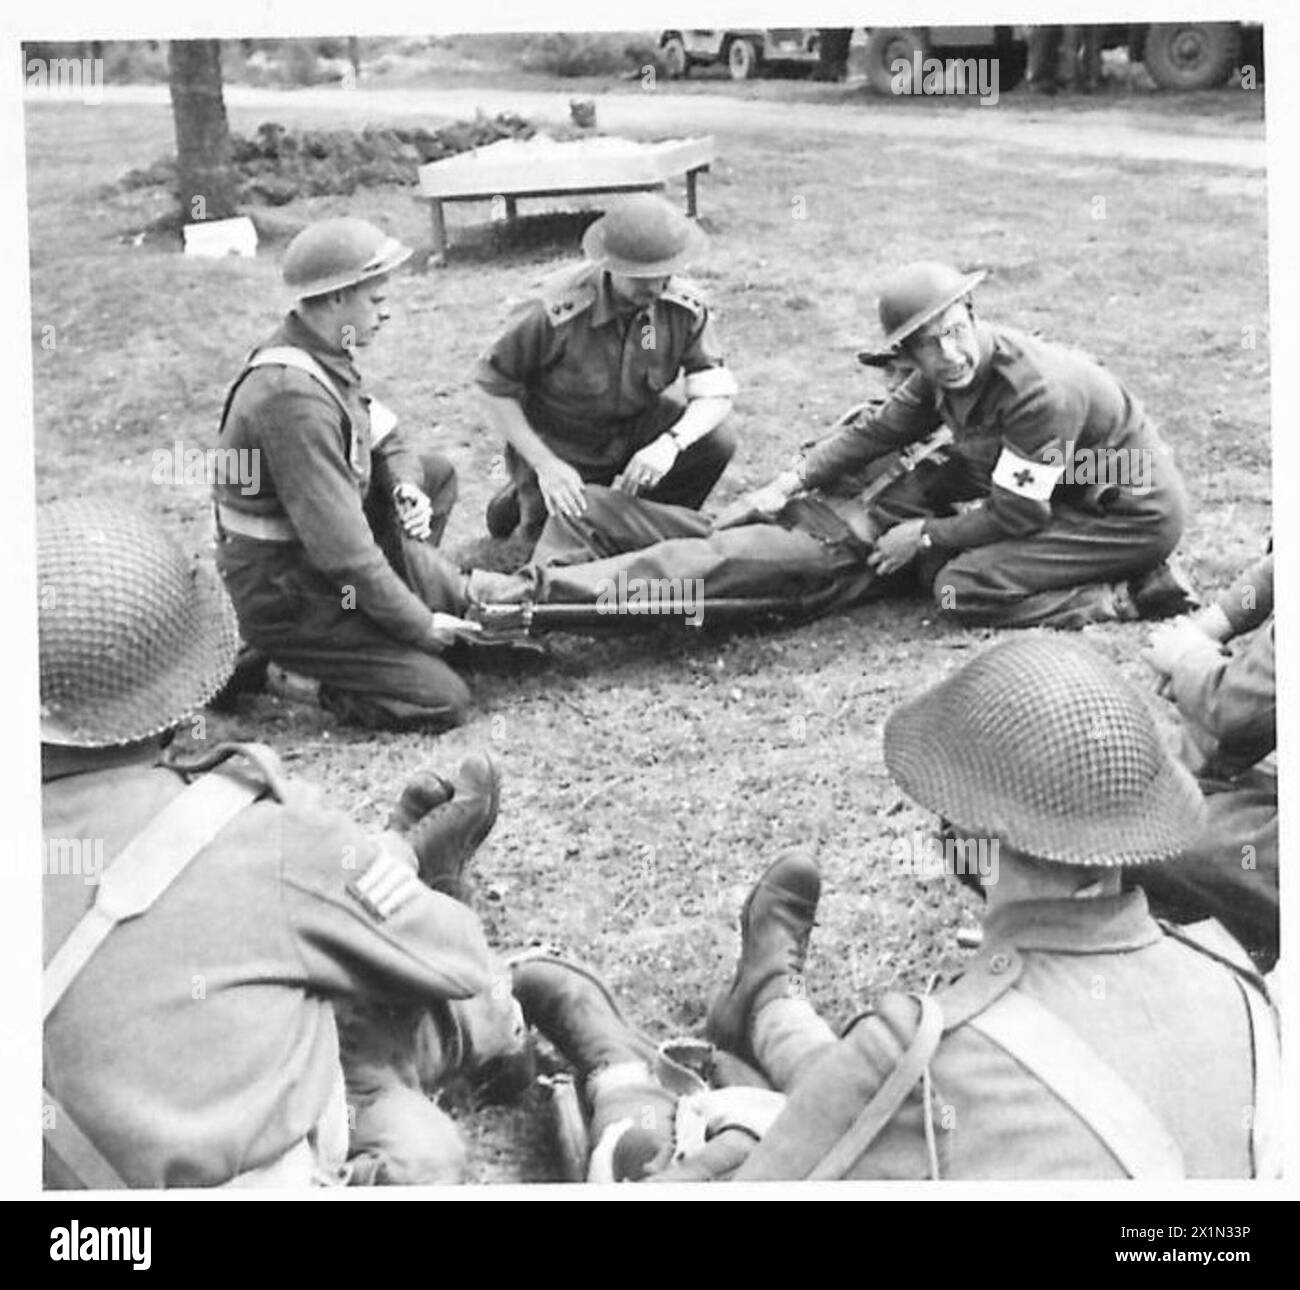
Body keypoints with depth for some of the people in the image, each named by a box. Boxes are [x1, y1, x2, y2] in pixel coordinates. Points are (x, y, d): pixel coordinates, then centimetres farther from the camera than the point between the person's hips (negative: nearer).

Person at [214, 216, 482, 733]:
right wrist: (418, 623, -19)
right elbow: (338, 543, -29)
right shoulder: (292, 395, -29)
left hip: (324, 559, 10)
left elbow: (385, 433, 16)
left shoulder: (323, 358, 2)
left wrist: (406, 486, -9)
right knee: (443, 700, -12)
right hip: (285, 593, -10)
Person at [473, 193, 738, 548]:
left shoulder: (685, 306, -18)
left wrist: (671, 442, -37)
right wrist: (545, 465, -28)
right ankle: (526, 499, 18)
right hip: (559, 445, -4)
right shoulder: (555, 311, -30)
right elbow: (493, 388, -21)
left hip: (637, 428, 4)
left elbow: (715, 393, -16)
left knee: (716, 443, -19)